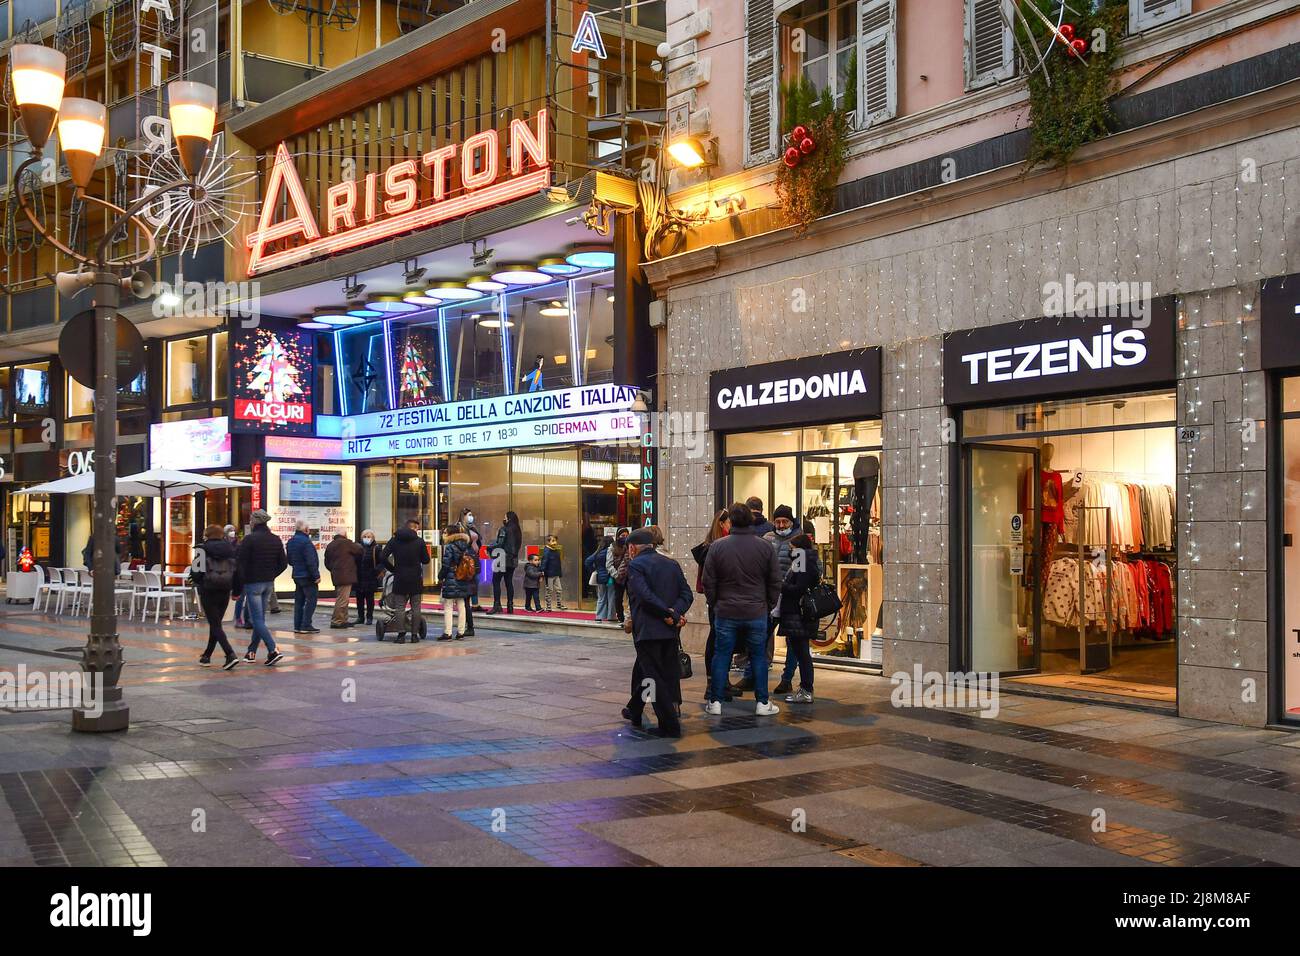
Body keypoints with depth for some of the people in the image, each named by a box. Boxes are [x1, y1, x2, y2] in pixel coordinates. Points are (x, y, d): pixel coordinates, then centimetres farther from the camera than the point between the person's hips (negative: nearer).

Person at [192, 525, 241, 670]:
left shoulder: (203, 549, -8)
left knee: (215, 625, -3)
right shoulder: (230, 548, 6)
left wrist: (197, 581, 10)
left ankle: (231, 655, -19)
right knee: (216, 623, 17)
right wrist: (235, 589, 12)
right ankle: (206, 656, 26)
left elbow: (196, 571, -10)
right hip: (225, 591, 5)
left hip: (208, 591, -5)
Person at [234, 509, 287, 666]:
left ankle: (273, 651, -17)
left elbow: (239, 564, -14)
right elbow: (283, 563, 9)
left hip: (252, 583, -6)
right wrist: (271, 576, 15)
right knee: (260, 618, 14)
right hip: (269, 583, 6)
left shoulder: (249, 539, -12)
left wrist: (239, 586, -8)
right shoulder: (276, 540, 7)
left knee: (257, 620, -5)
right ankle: (251, 652, 22)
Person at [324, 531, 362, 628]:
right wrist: (357, 544, 17)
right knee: (342, 599, -8)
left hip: (336, 576, 9)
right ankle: (336, 621, -10)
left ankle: (343, 620, 21)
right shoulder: (346, 543, -9)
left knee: (341, 598, 16)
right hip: (345, 576, -9)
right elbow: (359, 550, -3)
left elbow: (327, 563, 19)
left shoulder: (330, 545, 15)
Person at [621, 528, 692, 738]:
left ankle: (670, 724, -4)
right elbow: (686, 593, 3)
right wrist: (676, 612, -9)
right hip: (670, 632, 7)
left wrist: (669, 615, -15)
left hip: (647, 630, -7)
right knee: (641, 670, 22)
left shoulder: (635, 565, -8)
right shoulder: (672, 564, 12)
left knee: (654, 677, -1)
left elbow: (645, 595, -21)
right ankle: (634, 711, 36)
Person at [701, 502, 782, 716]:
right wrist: (769, 606, 13)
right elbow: (775, 582, 2)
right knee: (759, 656, 10)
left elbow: (708, 582, -1)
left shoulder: (717, 546, -5)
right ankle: (762, 703, 13)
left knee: (721, 656, 8)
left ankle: (715, 702, 12)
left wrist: (715, 605, 11)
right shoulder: (765, 547, -3)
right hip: (757, 613, 0)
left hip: (726, 612, 0)